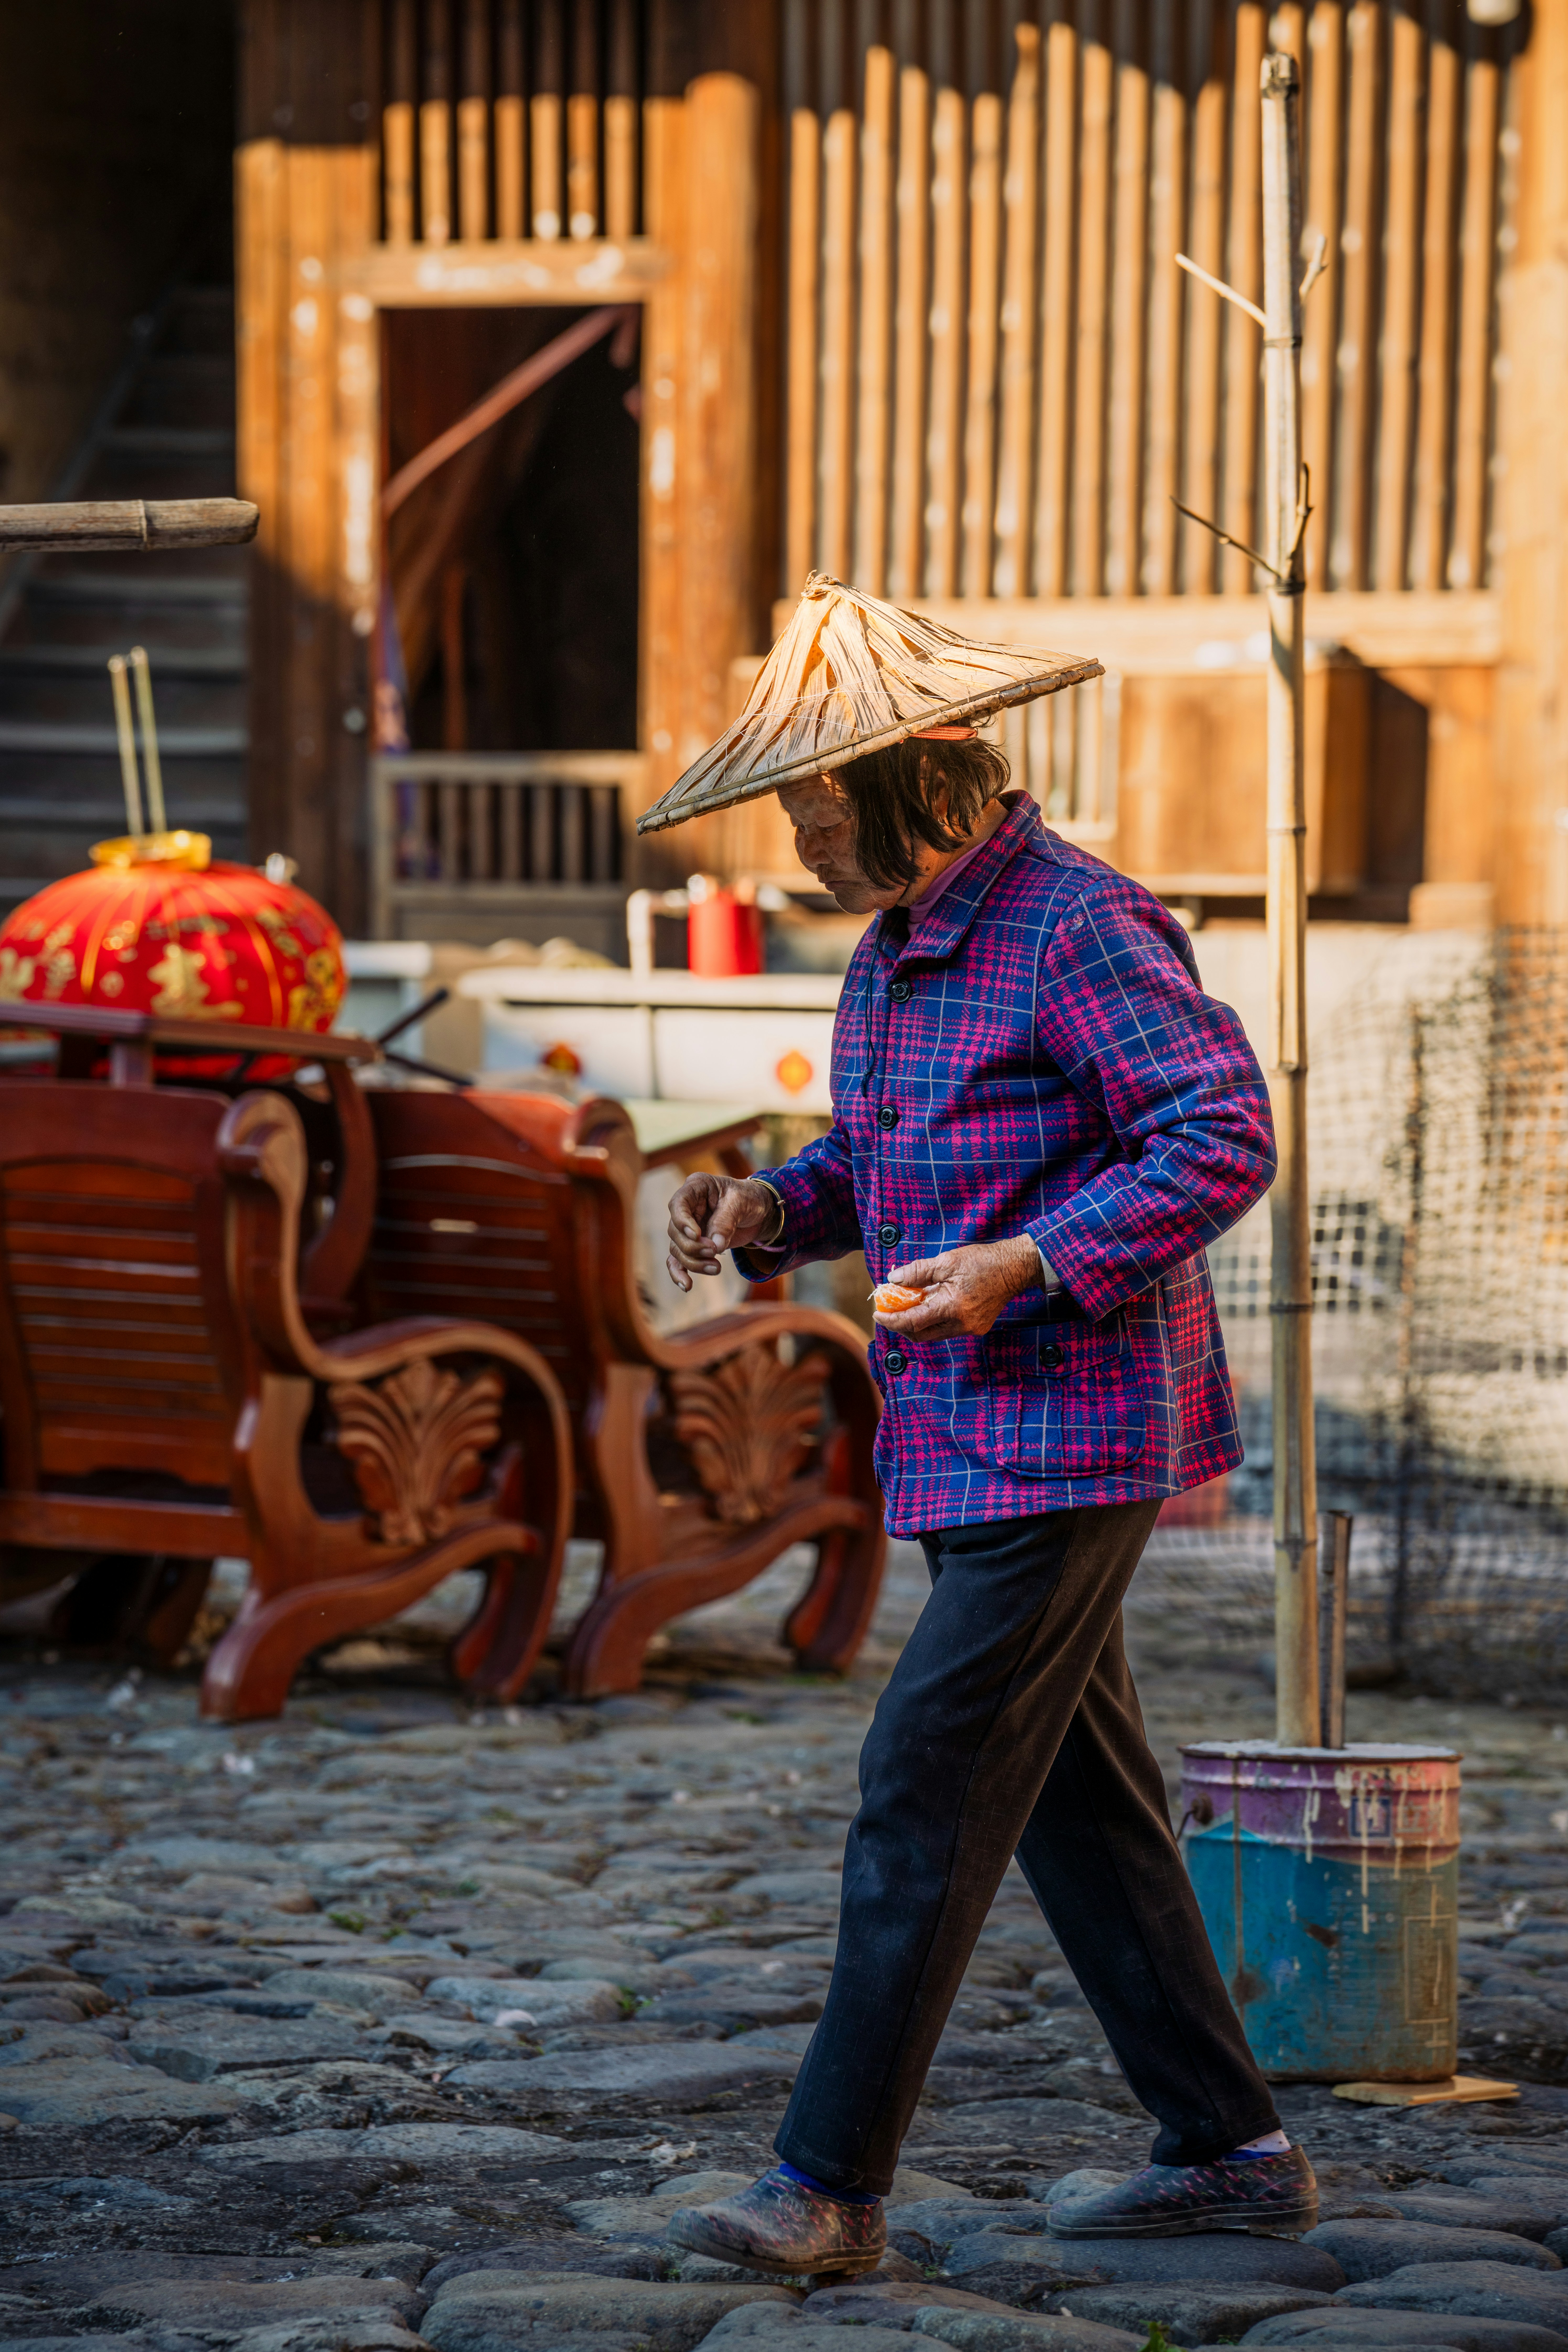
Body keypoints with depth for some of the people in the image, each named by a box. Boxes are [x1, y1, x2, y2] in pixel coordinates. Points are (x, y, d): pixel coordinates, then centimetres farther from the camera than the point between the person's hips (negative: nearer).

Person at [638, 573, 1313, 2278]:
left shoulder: (1079, 928, -16)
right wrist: (770, 1212, 2)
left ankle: (831, 2185, -6)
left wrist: (1026, 1265, -27)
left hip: (1067, 1442, -10)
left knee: (925, 1794, -10)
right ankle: (1228, 2151, 20)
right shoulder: (893, 949, 14)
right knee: (1078, 1799, 12)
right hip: (967, 1447, 10)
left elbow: (1225, 1140, -20)